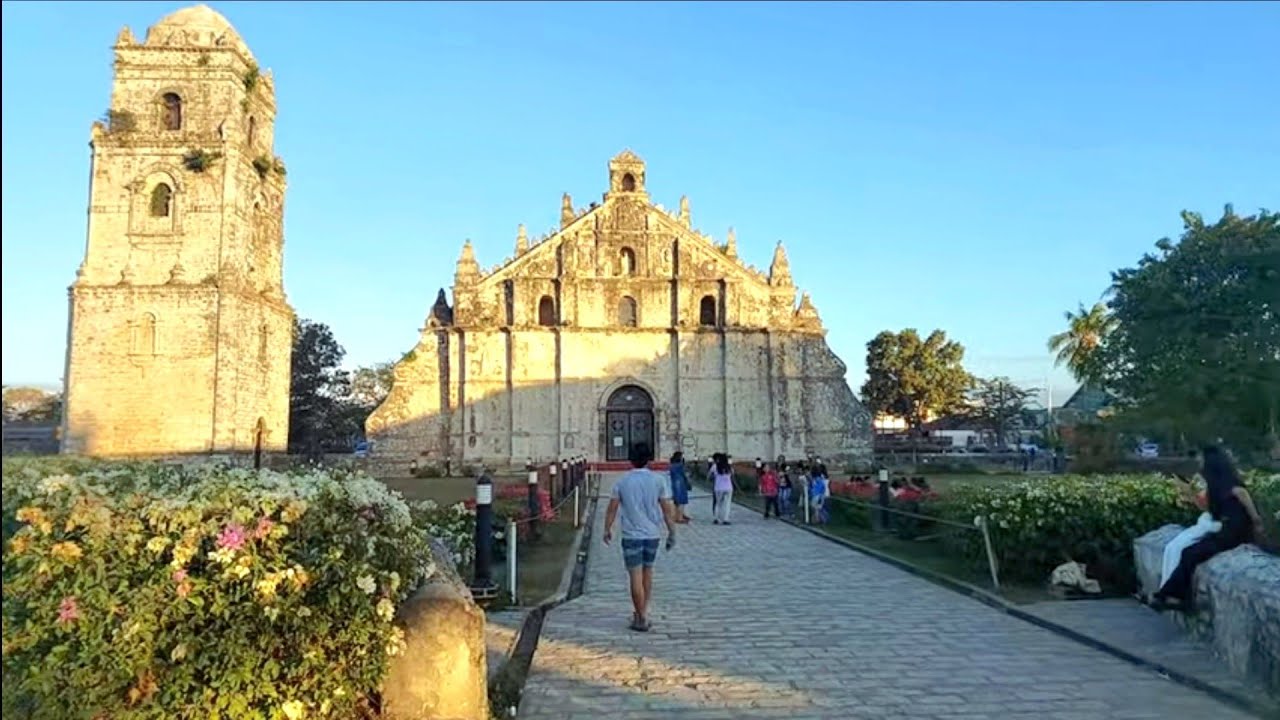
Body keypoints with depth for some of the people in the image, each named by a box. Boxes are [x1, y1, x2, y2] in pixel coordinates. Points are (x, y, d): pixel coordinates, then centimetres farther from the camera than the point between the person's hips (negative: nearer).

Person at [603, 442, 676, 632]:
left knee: (636, 577, 2)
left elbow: (612, 509, -1)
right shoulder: (658, 481, -4)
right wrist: (672, 533, 5)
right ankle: (643, 612, 24)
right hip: (652, 534, 2)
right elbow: (667, 510, -3)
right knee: (648, 572, 19)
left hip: (631, 536, -2)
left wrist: (607, 530, 12)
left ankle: (641, 619, 6)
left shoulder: (622, 482, -5)